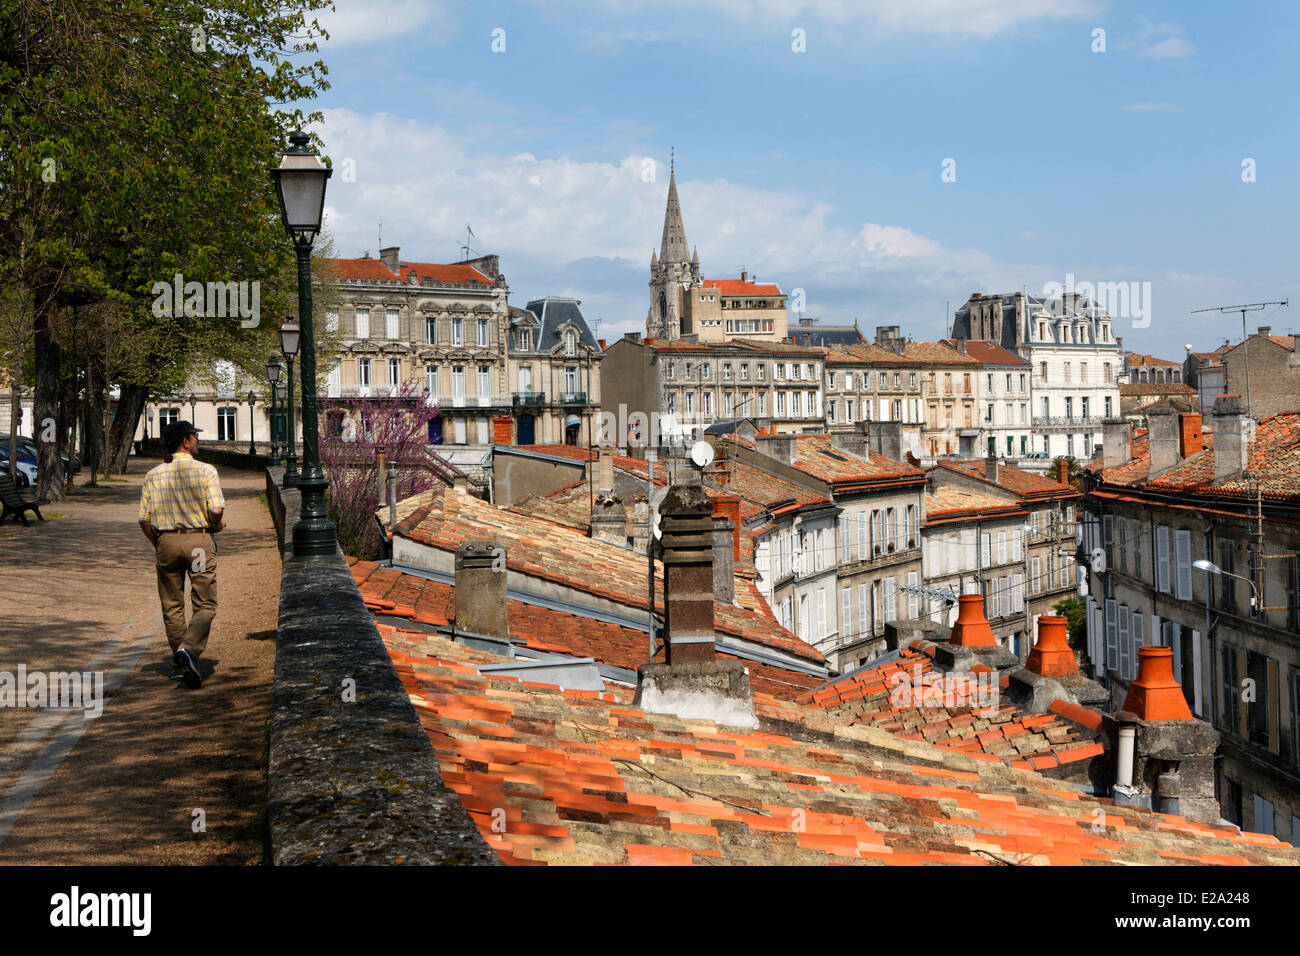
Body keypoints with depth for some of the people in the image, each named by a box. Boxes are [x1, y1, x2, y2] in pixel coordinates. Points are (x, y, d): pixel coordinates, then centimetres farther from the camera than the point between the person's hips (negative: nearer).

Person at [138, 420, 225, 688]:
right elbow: (216, 510, -15)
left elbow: (144, 520, 3)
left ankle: (181, 665, 17)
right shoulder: (205, 470, -6)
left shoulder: (153, 475, 4)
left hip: (166, 541, 3)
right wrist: (217, 525, 6)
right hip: (199, 540, -3)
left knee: (172, 606, 13)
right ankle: (189, 649, -22)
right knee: (205, 605, 2)